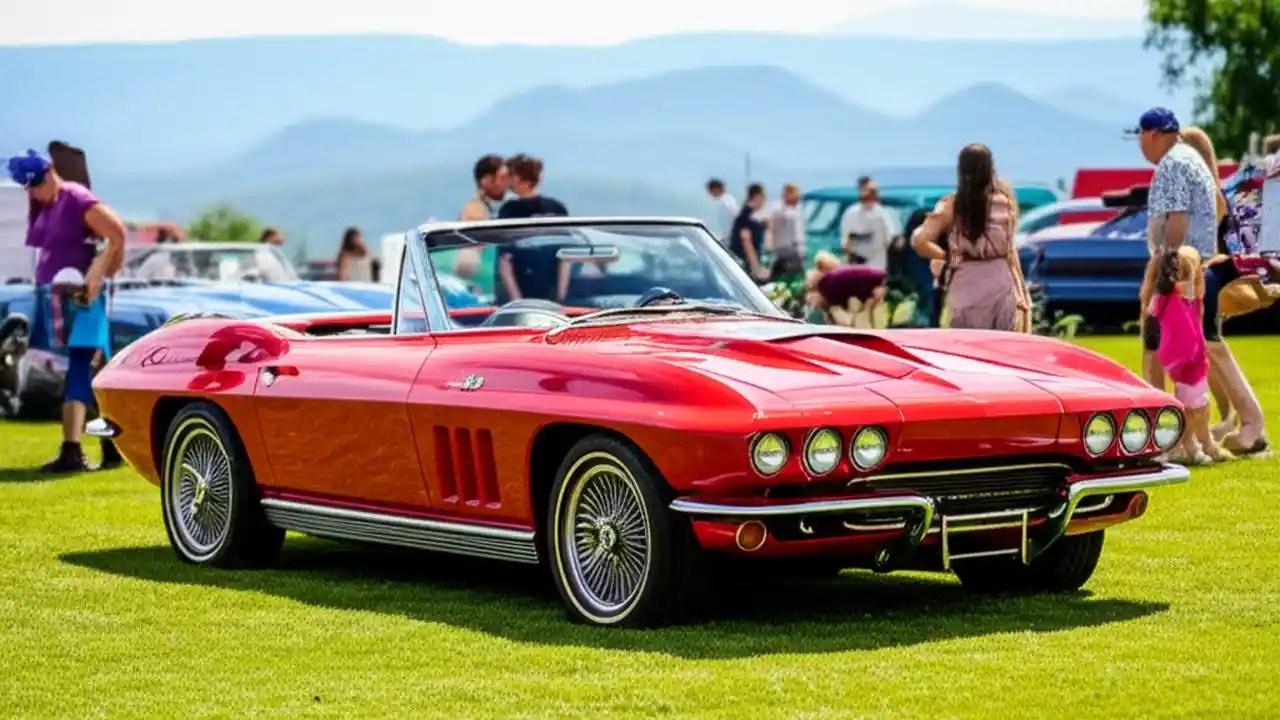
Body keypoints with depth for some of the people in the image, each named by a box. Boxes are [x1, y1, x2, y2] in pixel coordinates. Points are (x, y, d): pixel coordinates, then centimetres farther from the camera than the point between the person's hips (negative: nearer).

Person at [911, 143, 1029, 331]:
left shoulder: (951, 205, -4)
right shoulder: (1006, 199, 1)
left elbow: (919, 241, -10)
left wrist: (946, 256, 2)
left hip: (966, 284, -1)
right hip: (1000, 280, 1)